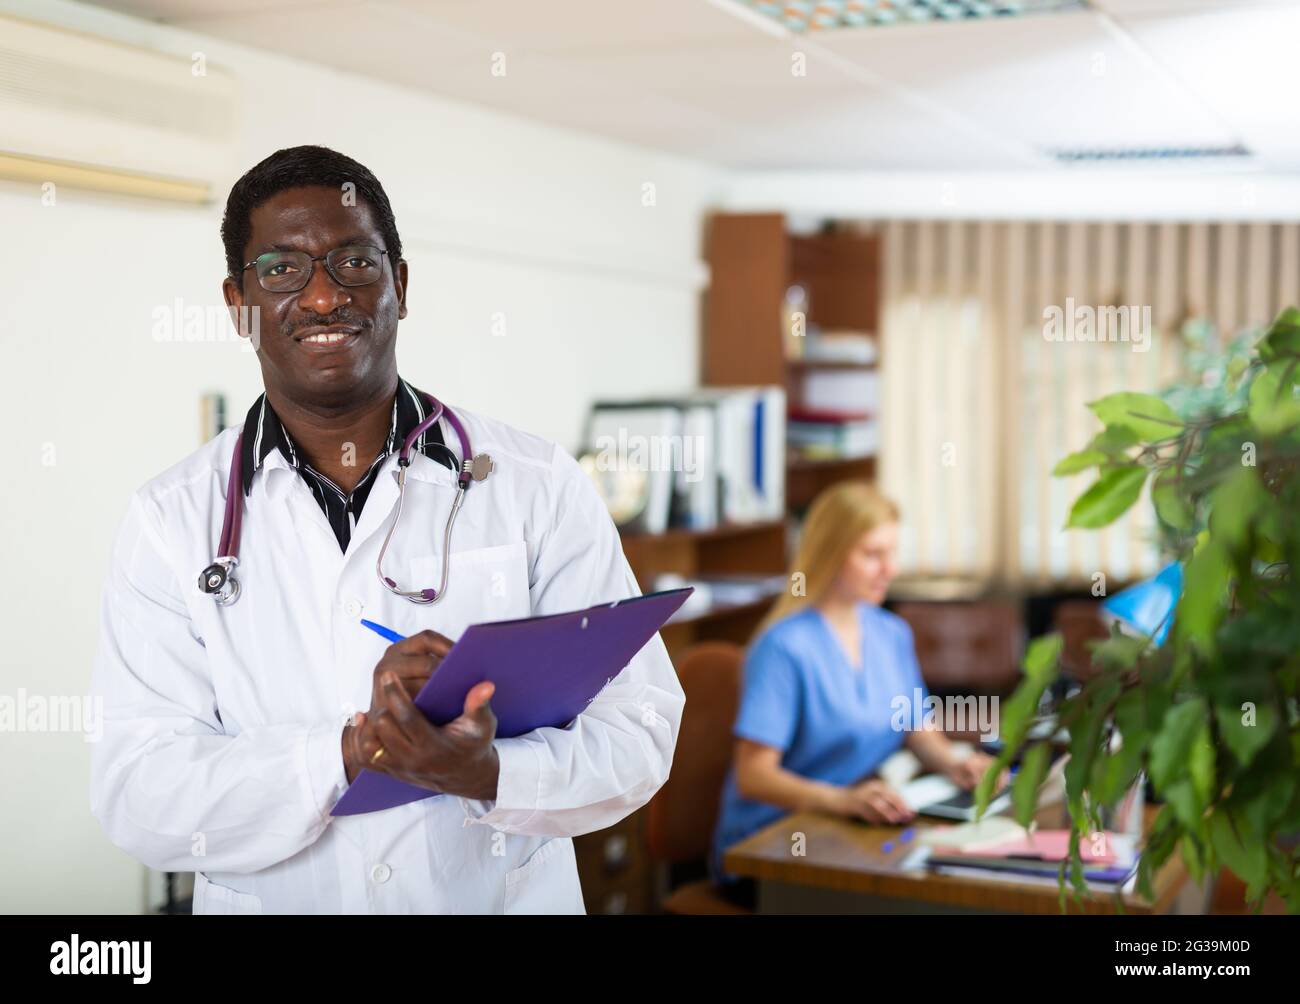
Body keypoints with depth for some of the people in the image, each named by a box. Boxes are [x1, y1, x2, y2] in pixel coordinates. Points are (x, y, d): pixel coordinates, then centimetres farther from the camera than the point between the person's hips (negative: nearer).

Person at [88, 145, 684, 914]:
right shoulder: (170, 522, -5)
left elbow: (638, 725, -9)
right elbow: (136, 798, -12)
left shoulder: (540, 484, -7)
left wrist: (491, 774, -27)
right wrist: (349, 749, -26)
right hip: (269, 902, 0)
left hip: (514, 896, 0)